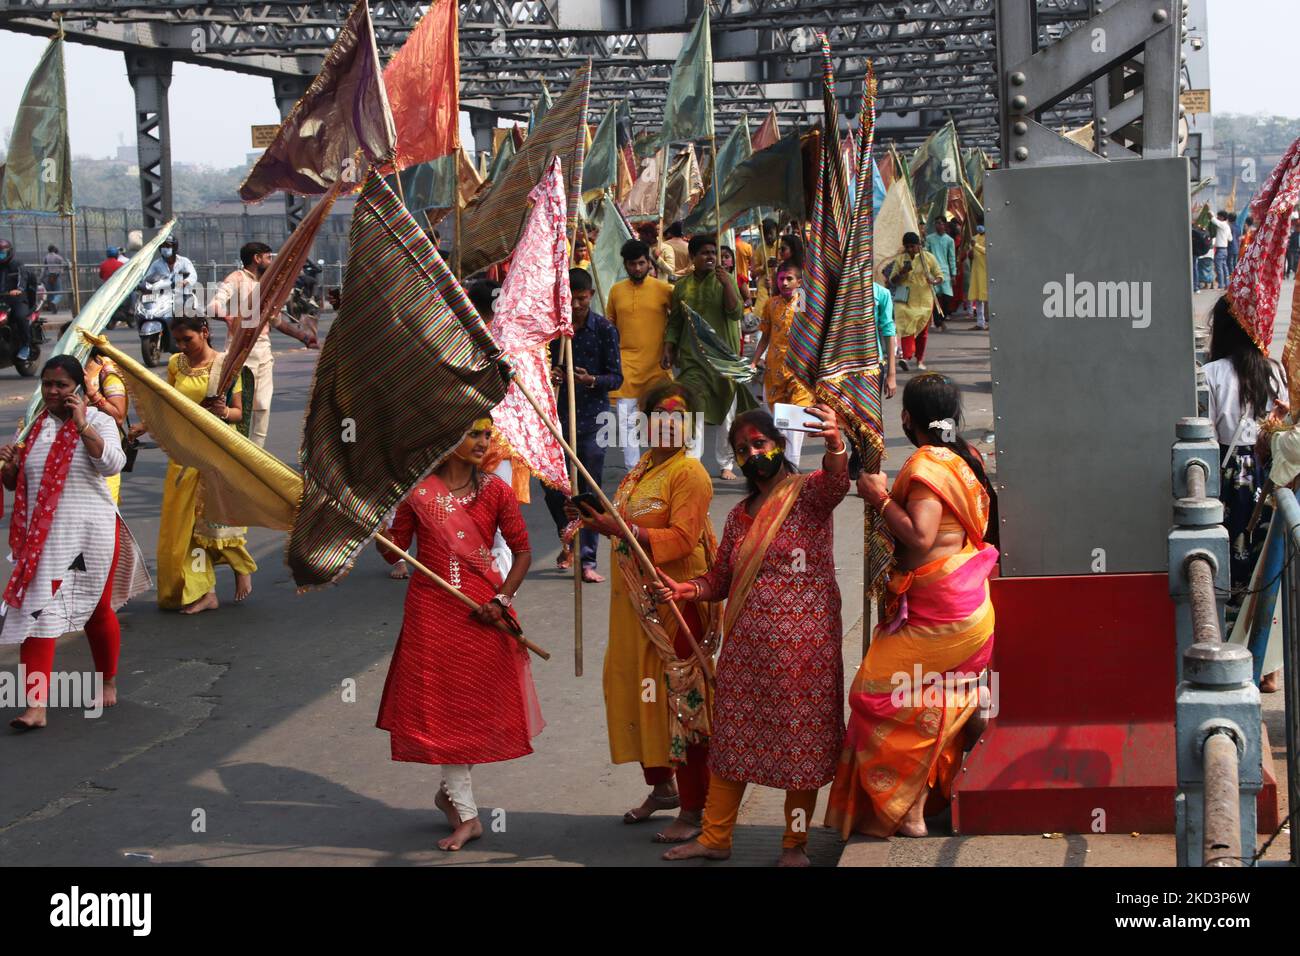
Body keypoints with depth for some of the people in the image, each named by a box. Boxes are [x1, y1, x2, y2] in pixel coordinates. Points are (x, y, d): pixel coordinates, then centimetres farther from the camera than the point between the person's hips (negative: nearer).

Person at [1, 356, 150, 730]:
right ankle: (35, 705, -8)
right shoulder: (36, 427, 9)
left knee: (97, 610, 11)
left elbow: (112, 464, -23)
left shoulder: (98, 421, -4)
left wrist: (82, 425, -24)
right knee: (35, 612, -6)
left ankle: (108, 682, 34)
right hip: (41, 537, 3)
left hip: (89, 534, -3)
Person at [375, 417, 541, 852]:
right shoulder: (416, 490, -1)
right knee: (440, 706, 1)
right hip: (431, 610, 0)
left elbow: (522, 550, 2)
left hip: (482, 613, 0)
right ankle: (466, 815, 8)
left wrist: (502, 599, -9)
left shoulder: (495, 490, 0)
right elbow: (394, 551, 2)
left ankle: (450, 792, 31)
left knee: (476, 703, 7)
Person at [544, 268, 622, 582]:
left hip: (592, 417, -2)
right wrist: (546, 374, -14)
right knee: (552, 485, 5)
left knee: (589, 490, -2)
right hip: (556, 414, 2)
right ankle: (567, 539, 32)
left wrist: (592, 380, -23)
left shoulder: (604, 329, -2)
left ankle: (587, 560, 4)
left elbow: (616, 376, -3)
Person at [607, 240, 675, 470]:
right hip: (626, 365, 2)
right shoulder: (616, 291, 7)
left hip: (656, 365, -1)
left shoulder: (663, 289, -1)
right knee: (627, 422, -1)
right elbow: (610, 326, 16)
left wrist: (670, 348, -2)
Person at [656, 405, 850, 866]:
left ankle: (795, 845, 14)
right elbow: (721, 578, 17)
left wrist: (834, 444, -50)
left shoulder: (807, 493, -4)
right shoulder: (739, 515, 15)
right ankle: (715, 837, 21)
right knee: (732, 736, 11)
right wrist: (686, 589, -4)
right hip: (745, 645, 6)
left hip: (802, 642, -6)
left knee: (800, 739, 1)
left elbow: (835, 483, -27)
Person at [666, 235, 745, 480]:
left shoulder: (725, 280, 0)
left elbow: (737, 313, -11)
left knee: (726, 409, 6)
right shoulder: (682, 285, 6)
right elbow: (675, 320, 14)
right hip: (692, 356, 1)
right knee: (694, 408, -9)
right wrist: (670, 348, 5)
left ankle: (726, 464, 18)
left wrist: (726, 283, -20)